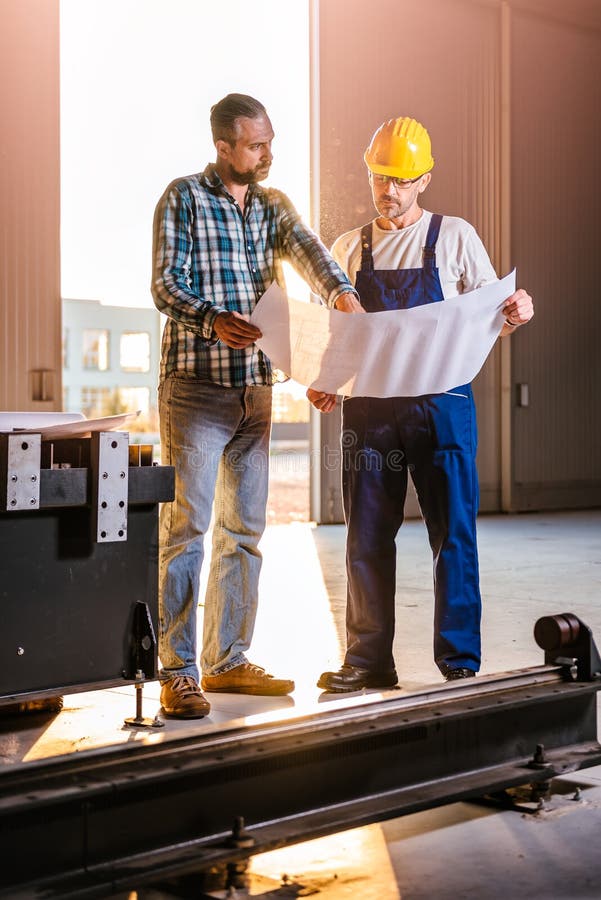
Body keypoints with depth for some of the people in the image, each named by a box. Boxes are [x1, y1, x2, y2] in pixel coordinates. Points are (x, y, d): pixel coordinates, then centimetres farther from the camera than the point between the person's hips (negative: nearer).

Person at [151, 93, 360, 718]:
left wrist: (339, 289, -26)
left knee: (244, 527, 9)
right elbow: (165, 284, -11)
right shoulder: (184, 198, -2)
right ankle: (178, 672, -4)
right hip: (195, 384, -6)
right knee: (187, 525, -8)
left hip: (254, 385, 6)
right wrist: (212, 320, -30)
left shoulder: (273, 205, 14)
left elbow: (306, 250, -4)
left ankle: (227, 660, 18)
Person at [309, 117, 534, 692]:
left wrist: (516, 314, -18)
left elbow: (490, 323, 4)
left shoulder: (455, 237, 5)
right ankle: (369, 660, 15)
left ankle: (460, 661, 6)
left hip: (441, 403, -3)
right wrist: (322, 383, -3)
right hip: (369, 407, 3)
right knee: (366, 538, 5)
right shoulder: (349, 249, 13)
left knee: (453, 533, -2)